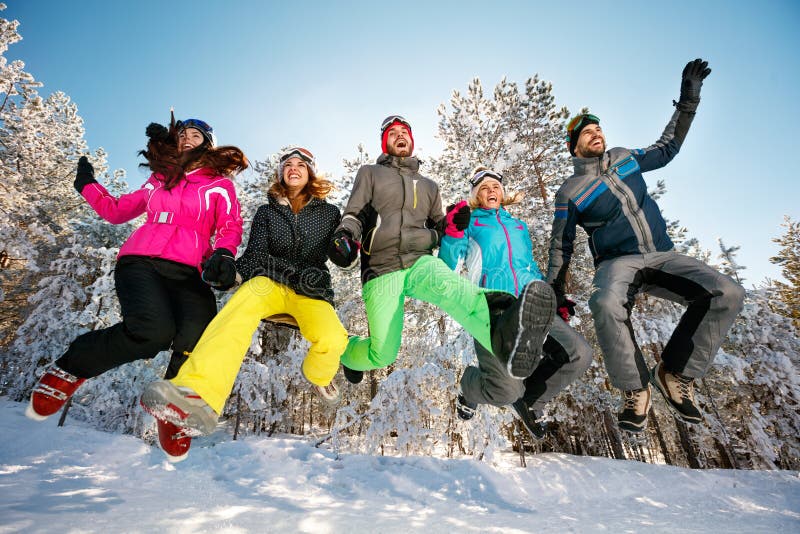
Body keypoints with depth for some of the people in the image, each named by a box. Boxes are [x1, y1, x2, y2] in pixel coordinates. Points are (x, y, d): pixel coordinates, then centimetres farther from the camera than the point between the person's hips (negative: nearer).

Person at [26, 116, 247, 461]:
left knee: (199, 341, -29)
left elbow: (231, 226, 0)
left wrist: (223, 253, -18)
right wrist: (88, 185, 39)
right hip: (141, 262, 1)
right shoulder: (158, 181, 24)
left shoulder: (219, 184, 15)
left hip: (187, 274, -1)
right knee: (153, 331, -31)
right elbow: (116, 212, 35)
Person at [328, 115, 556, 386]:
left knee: (448, 285, -36)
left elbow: (436, 230, 28)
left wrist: (450, 225, 4)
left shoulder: (428, 186, 28)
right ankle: (345, 348, 24)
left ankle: (505, 334, -66)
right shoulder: (370, 173, 18)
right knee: (382, 355, -11)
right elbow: (353, 214, 8)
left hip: (420, 262, 2)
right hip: (381, 270, -2)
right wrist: (344, 235, -16)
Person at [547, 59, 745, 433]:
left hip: (662, 256, 5)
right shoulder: (570, 192, -1)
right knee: (605, 304, -40)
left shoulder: (624, 158, 14)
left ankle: (674, 373, -5)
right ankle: (635, 389, -15)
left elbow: (666, 150, 31)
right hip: (618, 262, -5)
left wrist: (688, 101, 24)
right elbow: (561, 244, 4)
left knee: (727, 294, -22)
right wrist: (555, 290, 2)